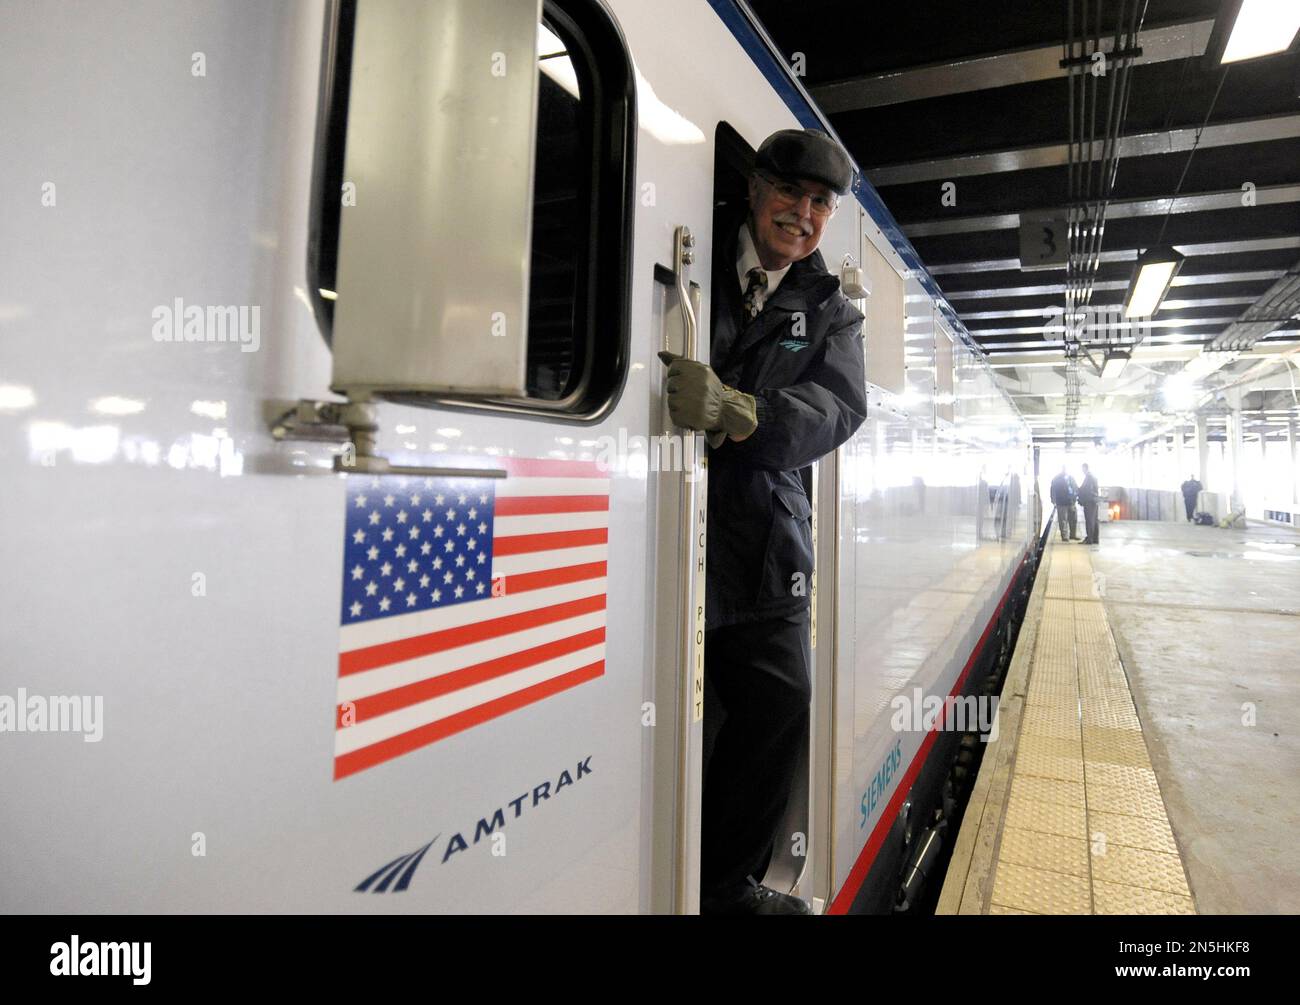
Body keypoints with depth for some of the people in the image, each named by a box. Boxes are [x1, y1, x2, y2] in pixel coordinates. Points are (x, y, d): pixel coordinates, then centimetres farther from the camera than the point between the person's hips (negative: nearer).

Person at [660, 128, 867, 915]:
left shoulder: (831, 312, 15)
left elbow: (838, 407, -5)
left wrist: (735, 411, -25)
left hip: (764, 545, 4)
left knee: (782, 700, 7)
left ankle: (726, 882, 29)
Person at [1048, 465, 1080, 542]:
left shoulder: (1071, 478, 14)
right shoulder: (1056, 479, -2)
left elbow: (1076, 488, 19)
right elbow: (1053, 490, -6)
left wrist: (1078, 495, 6)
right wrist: (1053, 500, -13)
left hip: (1071, 502, 6)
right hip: (1061, 503, -5)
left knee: (1074, 519, 9)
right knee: (1063, 520, -5)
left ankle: (1073, 535, 21)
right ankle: (1064, 536, 1)